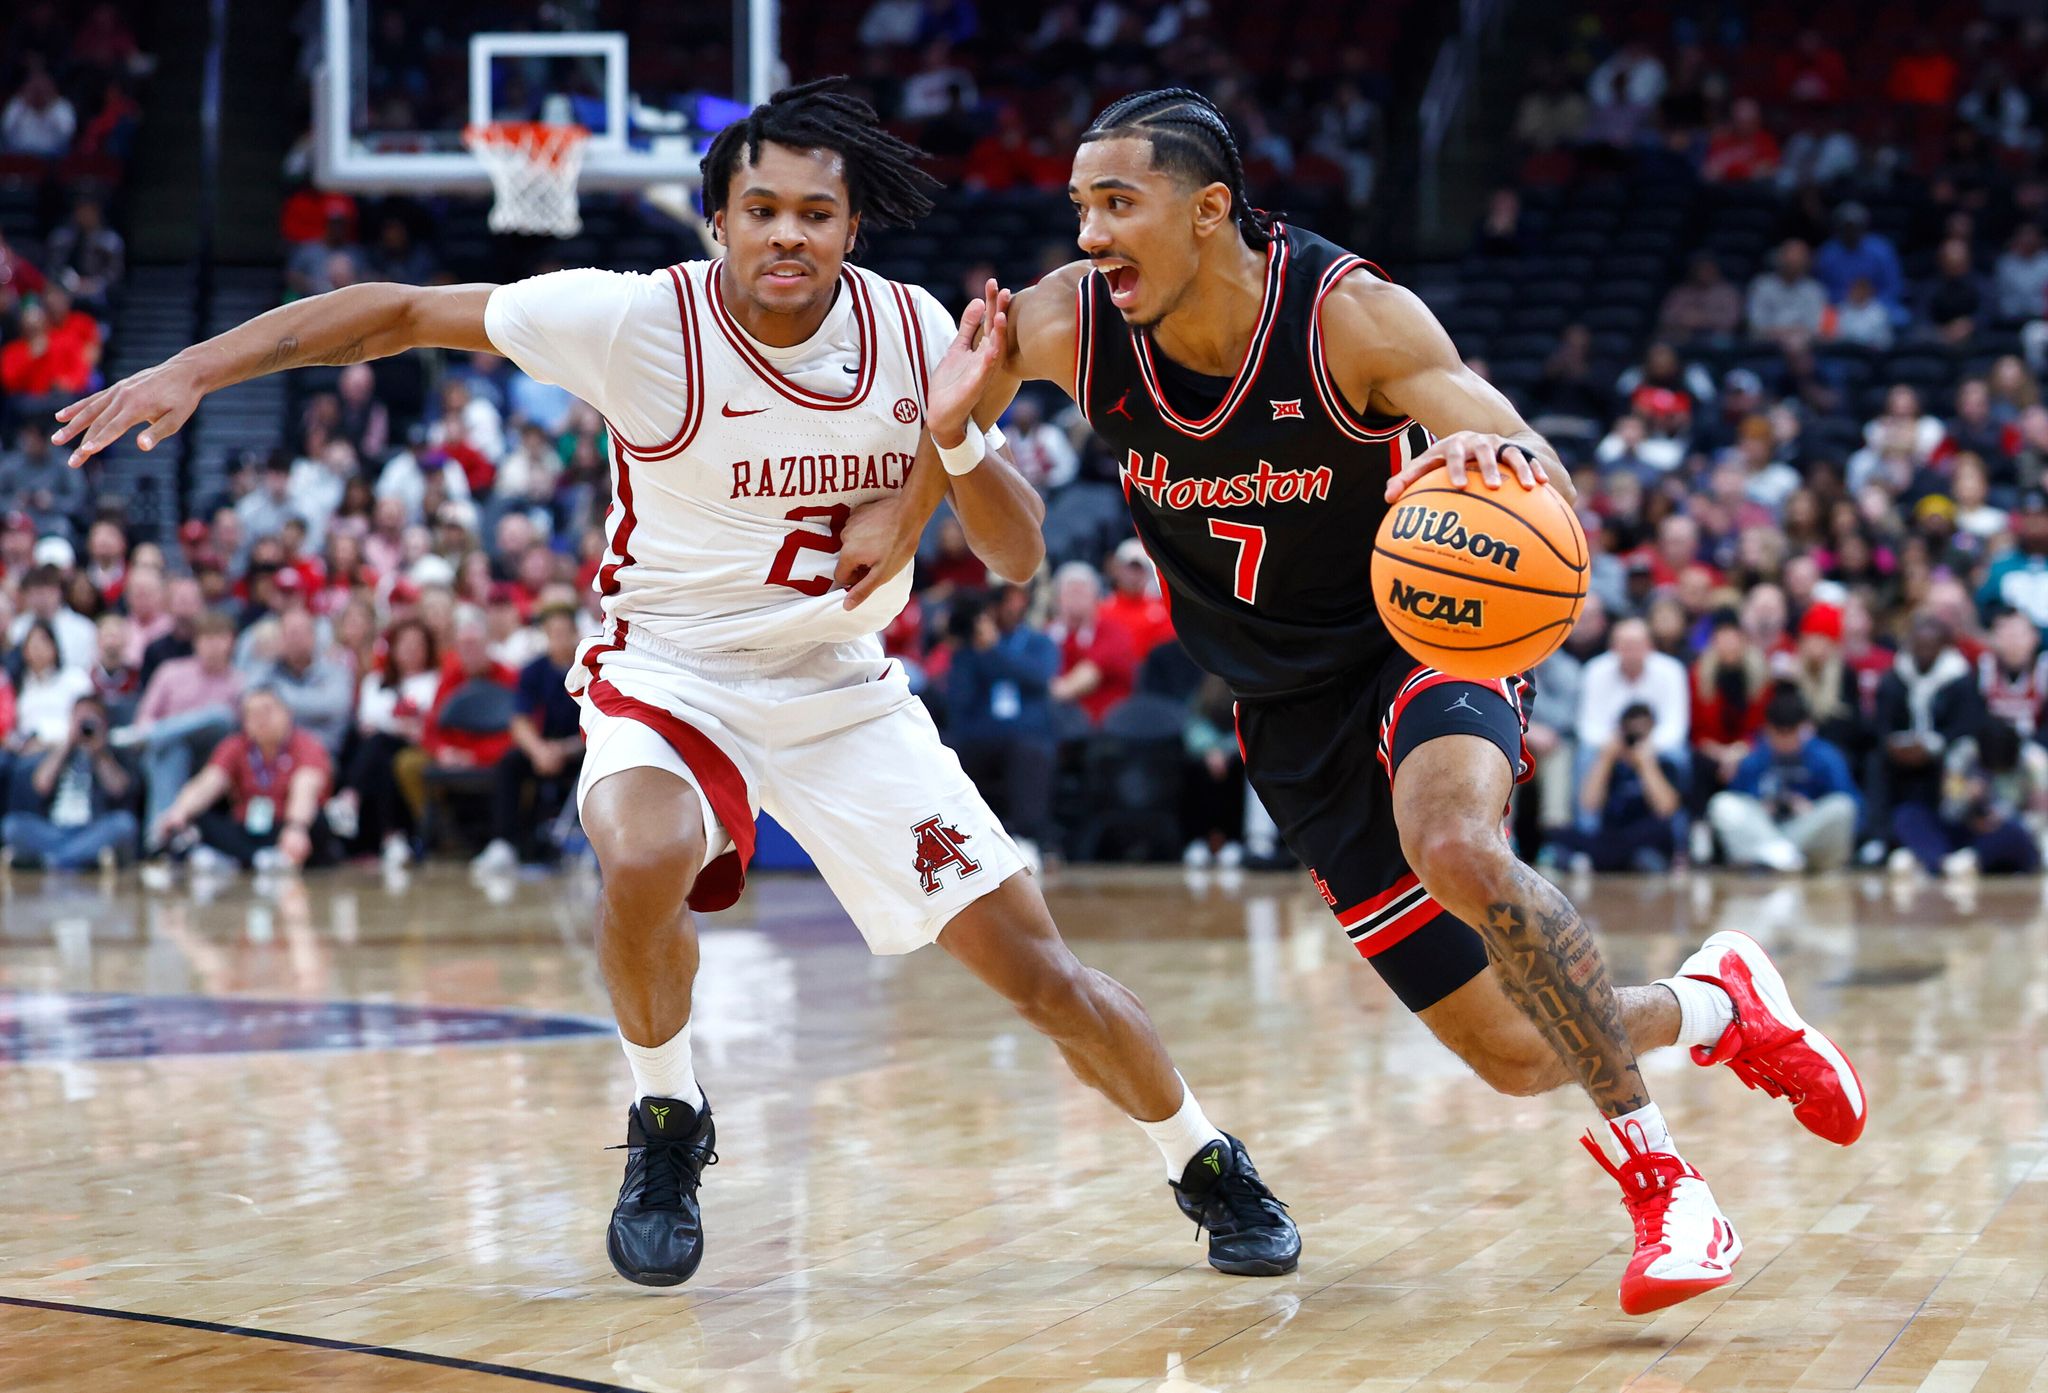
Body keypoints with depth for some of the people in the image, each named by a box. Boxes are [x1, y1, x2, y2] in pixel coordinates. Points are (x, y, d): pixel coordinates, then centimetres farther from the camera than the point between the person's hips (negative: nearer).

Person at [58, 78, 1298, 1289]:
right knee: (649, 858, -36)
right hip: (669, 675, -2)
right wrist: (194, 368, -22)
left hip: (847, 689, 3)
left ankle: (1208, 1164, 25)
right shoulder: (641, 321, -20)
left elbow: (1020, 558, -7)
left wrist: (957, 433, -26)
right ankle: (667, 1125, -6)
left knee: (1032, 961, -2)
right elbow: (400, 314, -14)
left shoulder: (915, 332, -10)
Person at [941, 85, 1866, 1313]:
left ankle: (1657, 1173, -26)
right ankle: (1716, 1004, 33)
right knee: (1515, 1057, 1)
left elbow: (1542, 482, -25)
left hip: (1420, 641, -4)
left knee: (1455, 848, -39)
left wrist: (1497, 455, -50)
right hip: (1291, 715, 4)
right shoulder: (1071, 325, -13)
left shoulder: (1349, 314, -22)